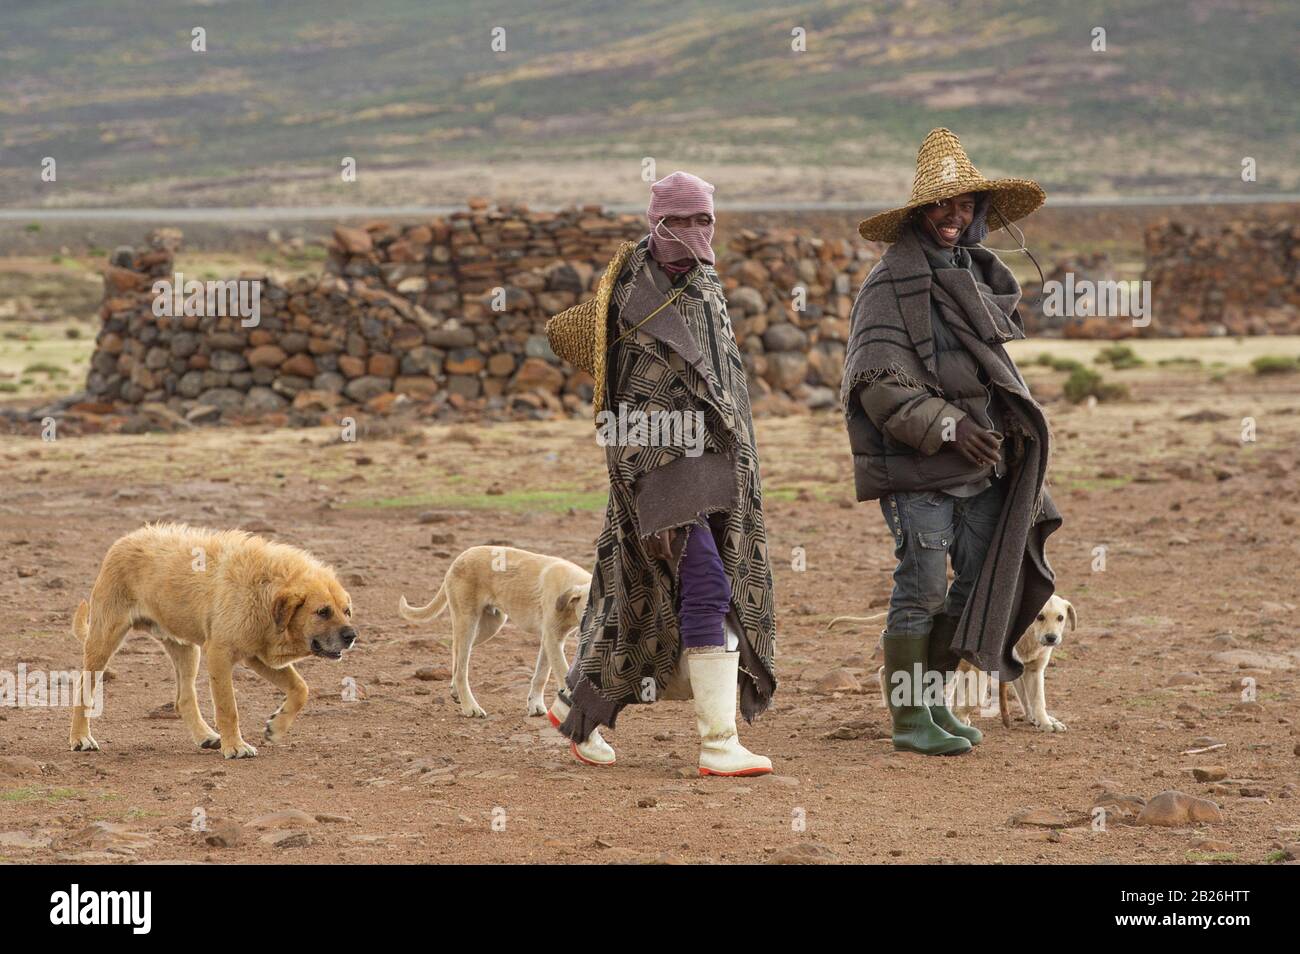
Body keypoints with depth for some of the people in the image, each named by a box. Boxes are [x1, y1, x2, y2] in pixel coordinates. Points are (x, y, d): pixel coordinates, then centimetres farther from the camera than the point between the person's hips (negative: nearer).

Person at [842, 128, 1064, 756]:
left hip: (979, 464, 8)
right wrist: (948, 426, -23)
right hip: (915, 468, -8)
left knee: (981, 580, 10)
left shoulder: (978, 276, 14)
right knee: (921, 588, -6)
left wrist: (1009, 430, 17)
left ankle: (933, 700, 23)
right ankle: (908, 719, 3)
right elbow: (880, 384, -17)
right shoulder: (891, 284, -11)